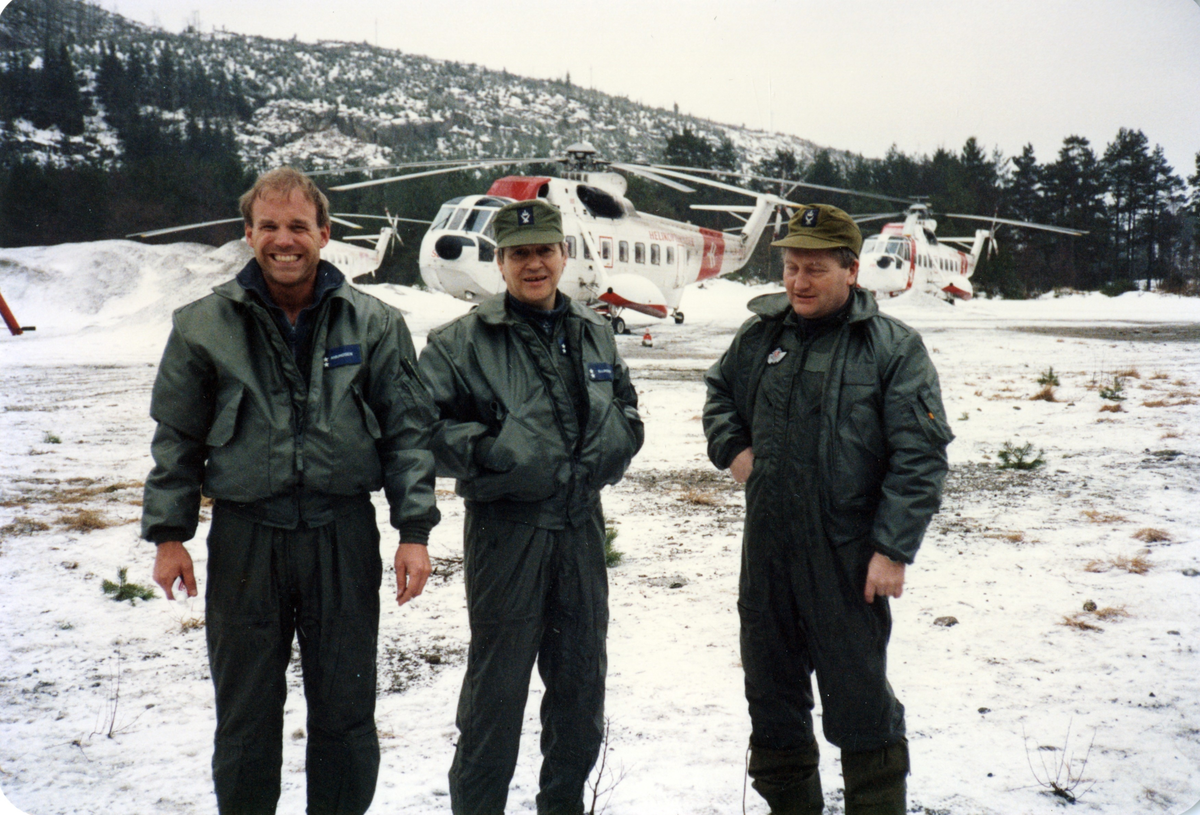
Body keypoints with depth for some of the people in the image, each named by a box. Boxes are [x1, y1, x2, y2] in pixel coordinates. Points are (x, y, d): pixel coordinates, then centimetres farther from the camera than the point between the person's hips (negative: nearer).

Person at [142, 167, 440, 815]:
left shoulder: (373, 323, 1)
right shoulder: (204, 327, 2)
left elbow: (407, 430, 1)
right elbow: (176, 439, 7)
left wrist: (415, 530, -4)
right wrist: (168, 534, 4)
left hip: (343, 536, 0)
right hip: (244, 536, 0)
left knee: (346, 711, 10)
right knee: (246, 712, 12)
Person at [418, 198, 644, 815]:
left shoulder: (595, 335, 10)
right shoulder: (462, 341, -6)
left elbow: (625, 410, 21)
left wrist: (607, 452, 3)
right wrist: (489, 452, -20)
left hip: (581, 524, 6)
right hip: (505, 527, -5)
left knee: (581, 679, 17)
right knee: (497, 684, 2)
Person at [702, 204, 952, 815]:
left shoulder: (893, 347, -7)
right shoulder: (759, 335, 6)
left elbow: (919, 457, -10)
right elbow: (718, 391, 26)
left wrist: (893, 549, -15)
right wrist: (732, 446, 7)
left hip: (847, 559, -5)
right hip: (766, 551, 5)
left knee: (859, 697, 5)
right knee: (770, 689, 16)